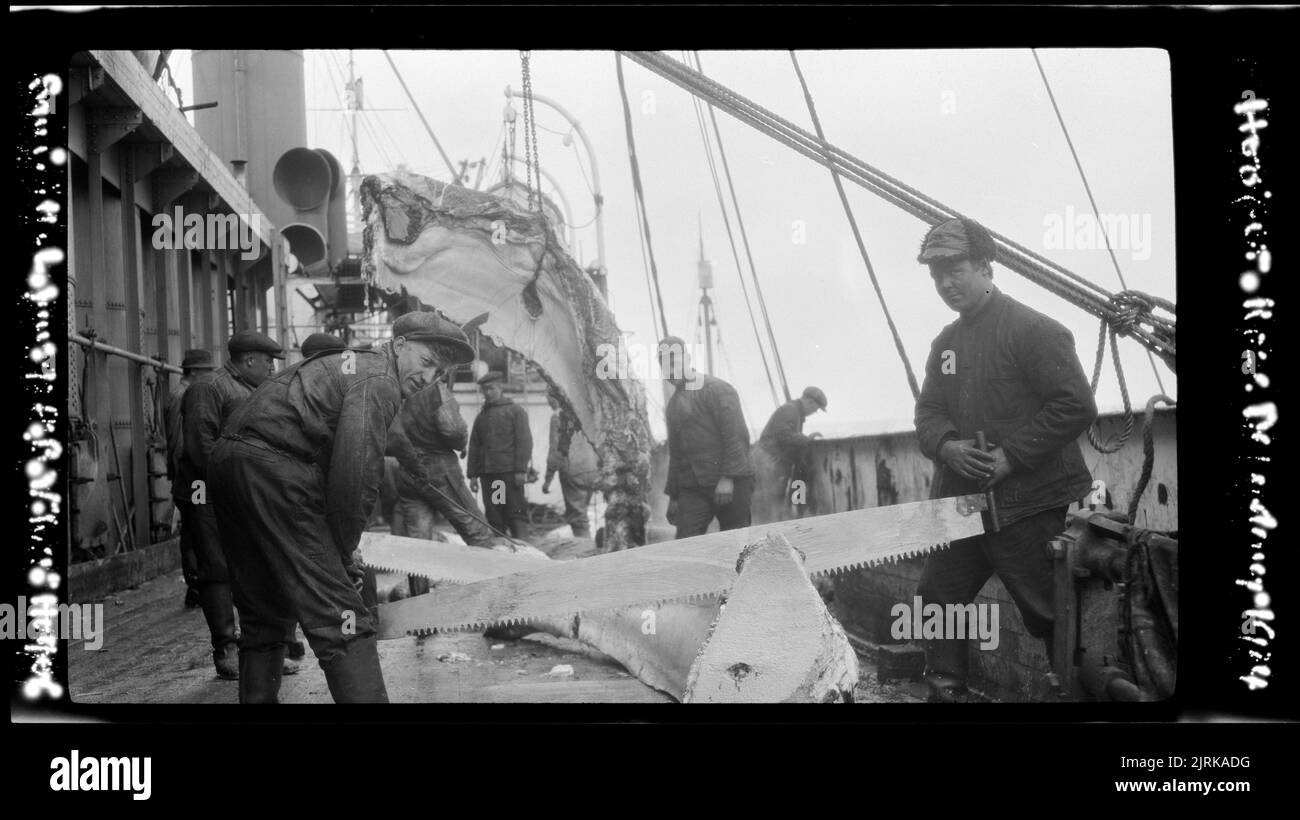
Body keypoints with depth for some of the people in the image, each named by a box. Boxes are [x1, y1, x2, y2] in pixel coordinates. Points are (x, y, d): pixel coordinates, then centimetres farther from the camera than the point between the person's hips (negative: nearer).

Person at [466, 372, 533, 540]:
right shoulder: (481, 416, 21)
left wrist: (521, 470, -12)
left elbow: (524, 442, -2)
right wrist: (472, 474, 10)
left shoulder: (516, 411, 7)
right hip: (488, 474, 5)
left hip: (510, 472, -5)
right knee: (494, 517, 3)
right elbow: (474, 447, 19)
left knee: (516, 513, -7)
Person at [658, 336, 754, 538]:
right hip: (692, 488, 6)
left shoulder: (716, 389, -4)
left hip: (730, 484, -6)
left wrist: (728, 478, -18)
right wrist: (673, 495, 22)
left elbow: (737, 436, -11)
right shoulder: (673, 404, 20)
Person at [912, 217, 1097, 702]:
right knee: (936, 600, 12)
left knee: (1051, 616, -1)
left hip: (1028, 507, -7)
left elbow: (1076, 406, -16)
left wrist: (1010, 456, -18)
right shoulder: (945, 343, 13)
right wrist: (946, 446, -11)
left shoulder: (1033, 330, -10)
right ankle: (945, 690, 25)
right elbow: (928, 411, 12)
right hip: (960, 502, 8)